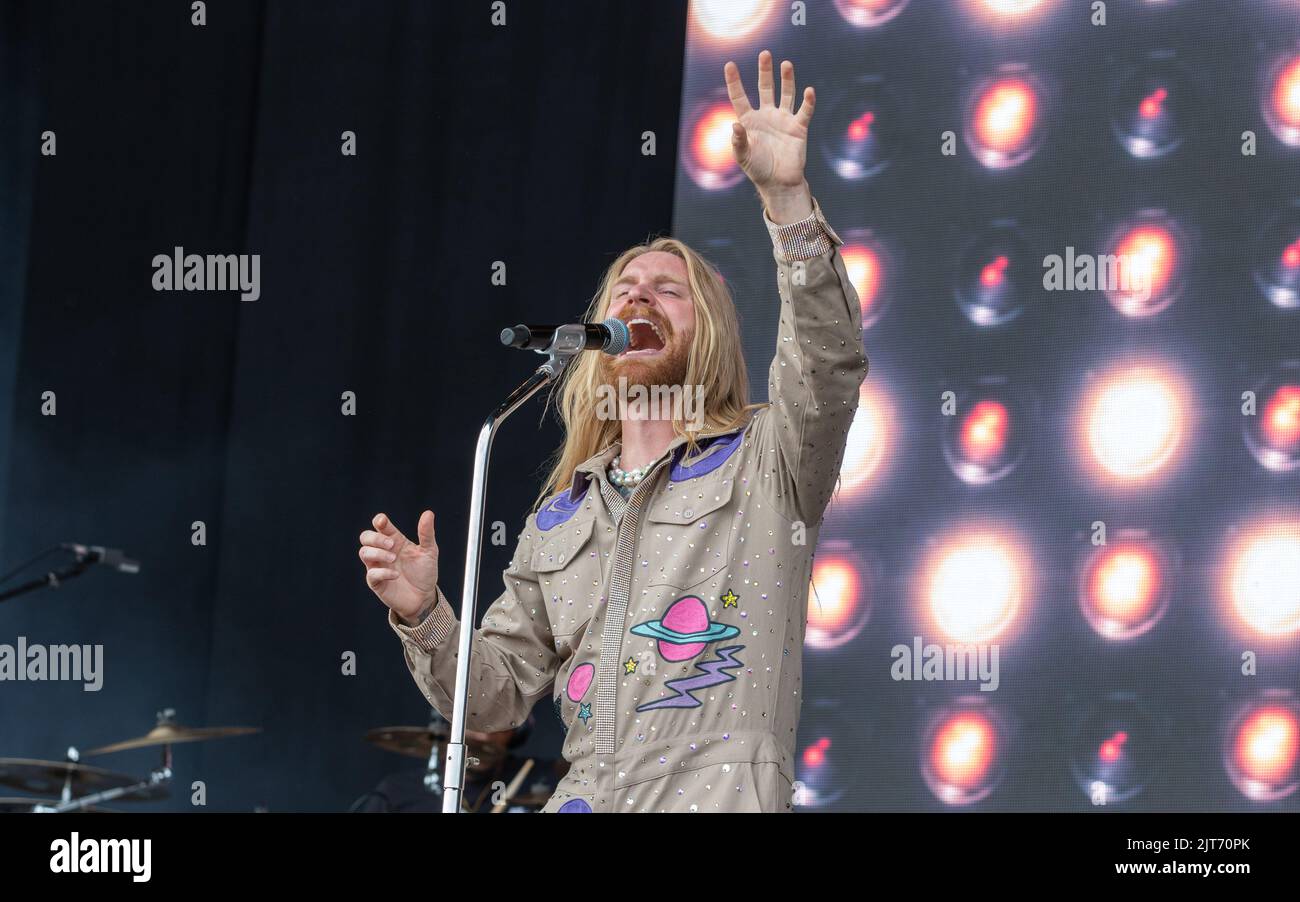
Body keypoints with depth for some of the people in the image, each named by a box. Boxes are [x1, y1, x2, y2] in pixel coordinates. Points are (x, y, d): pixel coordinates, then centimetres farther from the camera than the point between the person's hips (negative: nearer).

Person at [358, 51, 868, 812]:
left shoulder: (763, 462, 8)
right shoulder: (561, 515, 20)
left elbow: (832, 362, -12)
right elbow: (496, 696, 19)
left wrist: (786, 196, -22)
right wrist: (423, 616, 0)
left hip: (717, 797, -4)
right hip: (586, 796, 4)